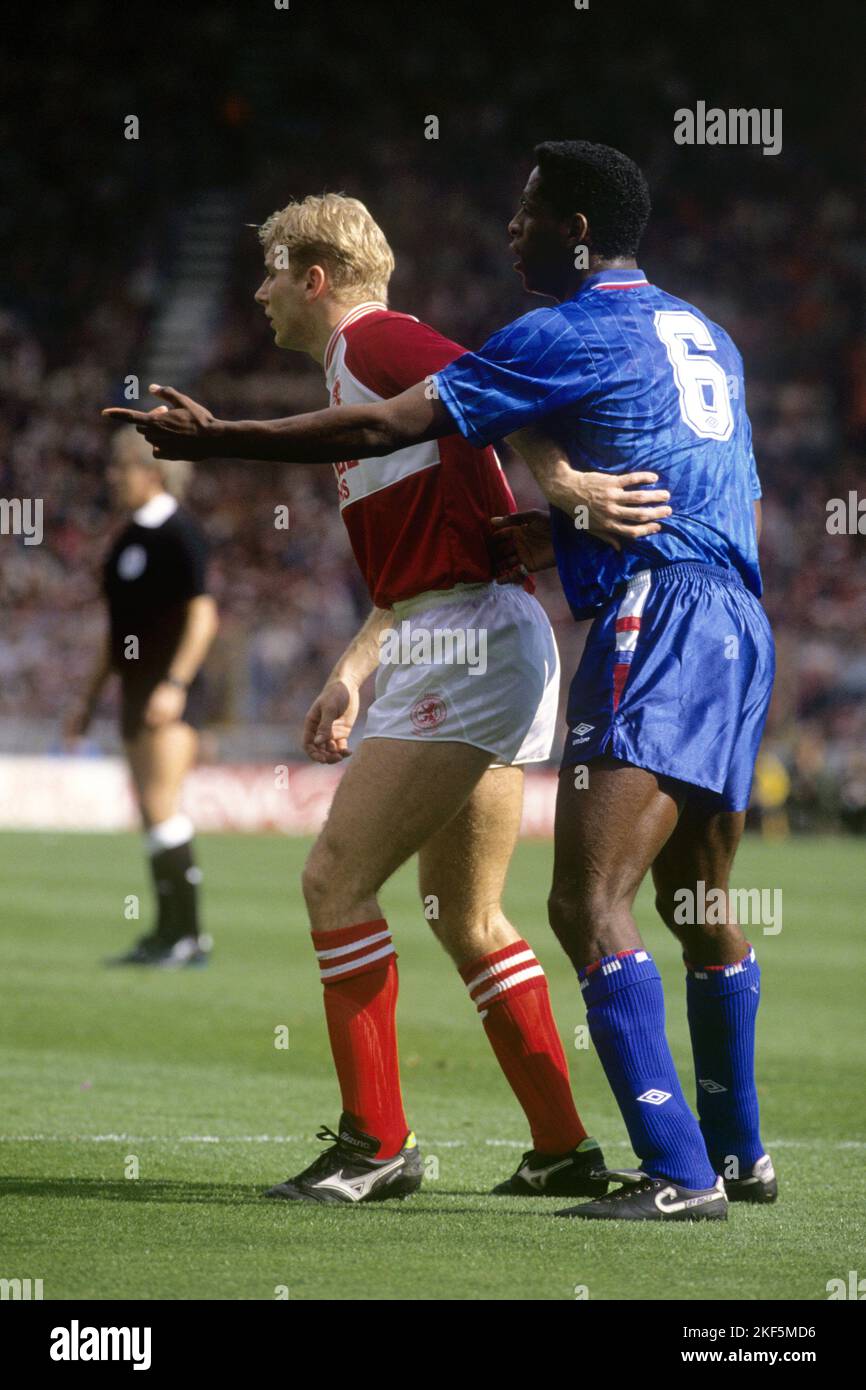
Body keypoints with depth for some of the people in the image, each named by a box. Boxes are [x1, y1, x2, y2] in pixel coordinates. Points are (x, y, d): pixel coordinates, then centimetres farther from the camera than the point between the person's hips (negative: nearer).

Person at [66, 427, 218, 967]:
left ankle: (190, 934, -15)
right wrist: (92, 698, 23)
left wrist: (175, 685, -24)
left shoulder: (180, 533, -10)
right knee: (154, 819, 7)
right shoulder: (130, 537, 15)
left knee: (162, 806, -16)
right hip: (138, 691, 9)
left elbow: (203, 616, -15)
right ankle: (169, 933, 10)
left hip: (172, 692, -9)